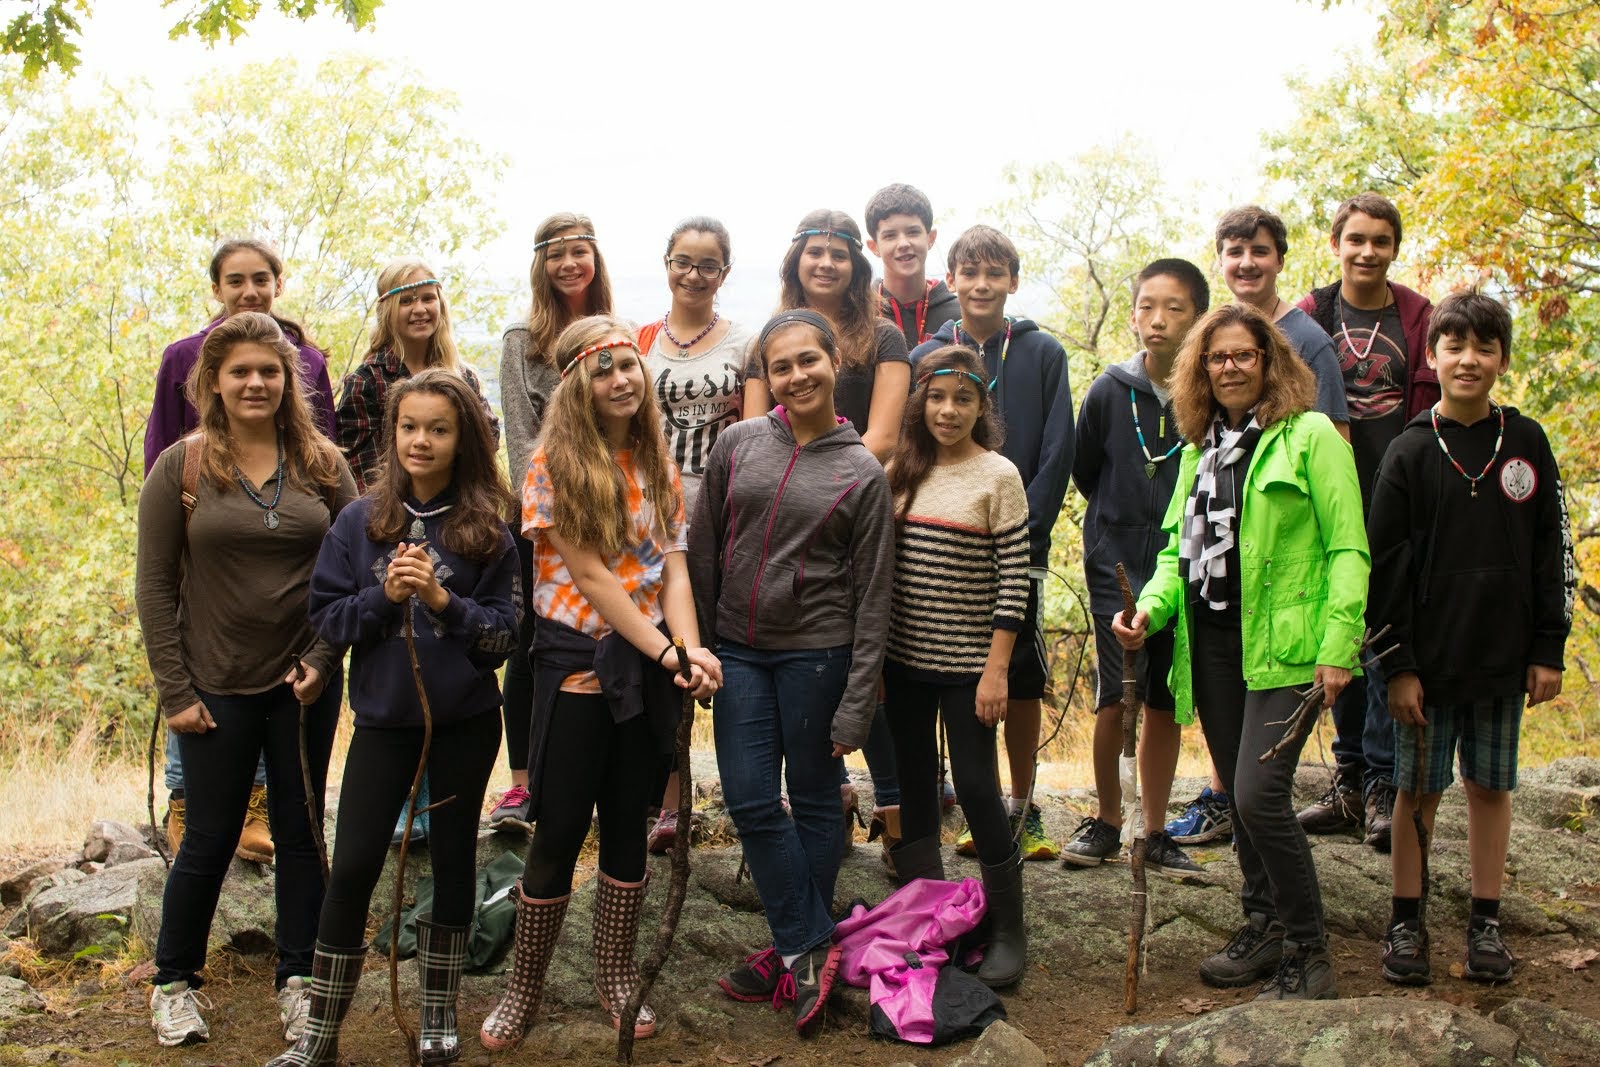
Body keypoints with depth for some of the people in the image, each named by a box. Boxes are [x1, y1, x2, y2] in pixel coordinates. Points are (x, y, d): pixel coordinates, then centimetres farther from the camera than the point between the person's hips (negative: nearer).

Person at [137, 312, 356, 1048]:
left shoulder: (322, 464, 1)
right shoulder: (181, 467, -4)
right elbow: (155, 586, -3)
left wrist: (325, 657, -7)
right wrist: (174, 690, -7)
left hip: (305, 685, 2)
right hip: (217, 688, -2)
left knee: (301, 832, 10)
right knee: (210, 839, 7)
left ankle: (297, 980, 24)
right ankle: (174, 982, 27)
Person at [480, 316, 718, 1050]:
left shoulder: (657, 464, 8)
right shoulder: (555, 463, -8)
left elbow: (673, 567, 1)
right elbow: (589, 574, -13)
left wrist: (691, 647, -16)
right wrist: (668, 653, -17)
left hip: (648, 666, 4)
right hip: (577, 663, -4)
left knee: (628, 823, 12)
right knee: (560, 830, 1)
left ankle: (616, 978, 26)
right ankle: (523, 990, 17)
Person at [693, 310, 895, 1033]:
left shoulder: (862, 473, -4)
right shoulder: (737, 444, 3)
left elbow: (872, 596, -4)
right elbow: (702, 552, 8)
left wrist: (856, 703, -8)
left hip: (816, 652, -3)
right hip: (738, 650, 3)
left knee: (813, 802, 7)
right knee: (751, 803, 1)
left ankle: (799, 947, 20)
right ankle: (809, 948, 13)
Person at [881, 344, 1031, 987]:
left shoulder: (998, 476, -6)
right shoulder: (900, 471, 6)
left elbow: (1013, 579, -8)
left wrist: (996, 669, -13)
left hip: (967, 663, -4)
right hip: (902, 660, 4)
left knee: (974, 787, -3)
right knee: (915, 789, 10)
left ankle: (1008, 930, 13)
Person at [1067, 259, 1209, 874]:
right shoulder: (1110, 391, -2)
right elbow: (1083, 472, 10)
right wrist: (1123, 519, 8)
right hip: (1118, 568, 0)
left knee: (1166, 705, 9)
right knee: (1115, 699, -7)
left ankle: (1155, 831, 21)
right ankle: (1106, 819, 13)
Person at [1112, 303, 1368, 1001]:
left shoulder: (1310, 435, -4)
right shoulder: (1199, 450, 17)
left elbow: (1347, 549, -9)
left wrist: (1336, 648, -17)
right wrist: (1149, 608, -2)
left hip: (1282, 645, -7)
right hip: (1211, 643, 7)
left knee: (1260, 795, -14)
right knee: (1238, 796, 13)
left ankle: (1308, 954, 0)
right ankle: (1264, 928, 27)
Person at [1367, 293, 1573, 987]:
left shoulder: (1526, 443, 3)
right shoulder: (1410, 452, -3)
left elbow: (1552, 553, 6)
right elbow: (1385, 565, -4)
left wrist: (1547, 650, 2)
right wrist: (1397, 664, -8)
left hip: (1504, 657, 2)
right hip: (1428, 660, -2)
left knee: (1491, 787, 10)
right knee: (1417, 790, 5)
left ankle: (1485, 923, 21)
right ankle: (1406, 923, 17)